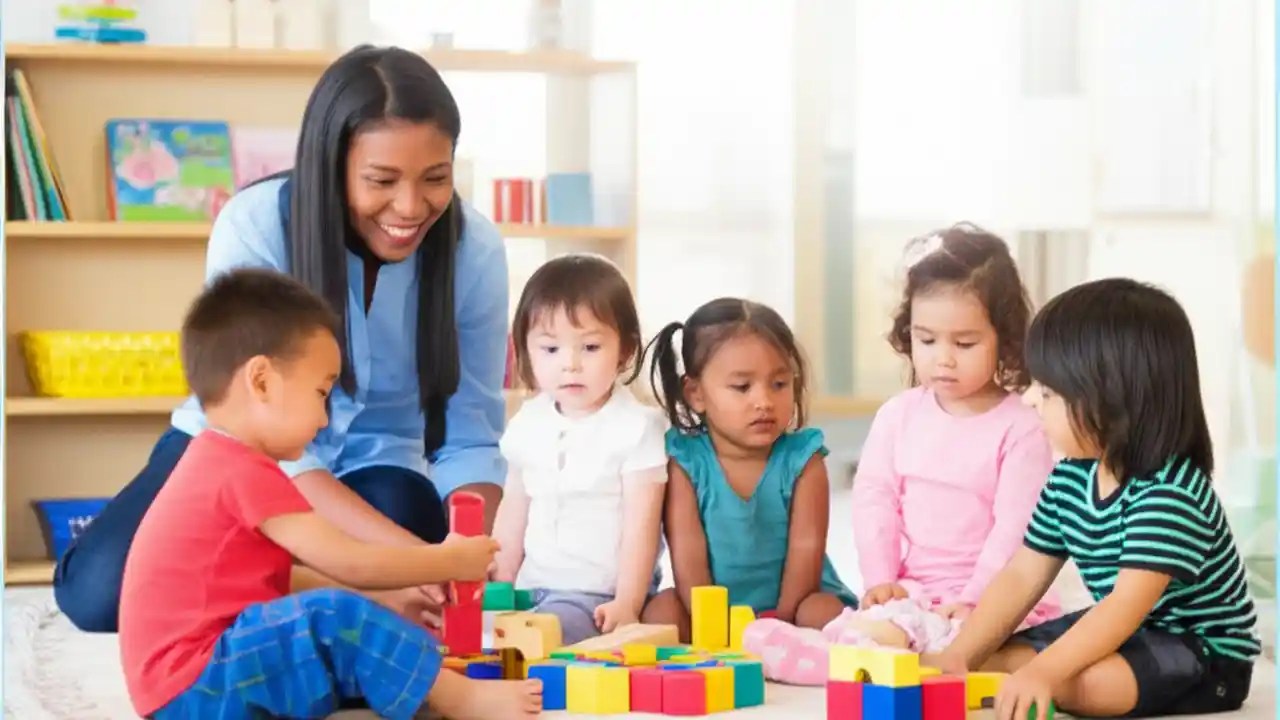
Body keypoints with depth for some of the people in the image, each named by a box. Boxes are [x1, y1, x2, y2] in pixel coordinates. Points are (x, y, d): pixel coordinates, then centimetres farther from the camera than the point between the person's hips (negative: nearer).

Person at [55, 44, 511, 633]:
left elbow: (472, 439, -12)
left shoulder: (474, 250, -19)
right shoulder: (254, 227, -26)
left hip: (375, 464, 1)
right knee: (101, 590, -25)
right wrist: (407, 551, -43)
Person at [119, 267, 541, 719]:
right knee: (335, 618, -24)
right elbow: (348, 563, -16)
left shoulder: (220, 463, 16)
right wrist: (451, 562, -2)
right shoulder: (245, 473, -17)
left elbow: (276, 579, 19)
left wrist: (387, 603, 14)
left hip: (192, 676, 11)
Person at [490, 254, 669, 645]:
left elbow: (641, 525, -13)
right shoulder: (529, 423, 9)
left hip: (597, 595, -7)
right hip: (531, 586, 7)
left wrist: (627, 603, -20)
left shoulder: (636, 427, -10)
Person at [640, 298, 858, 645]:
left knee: (825, 612, -29)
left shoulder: (801, 459, -7)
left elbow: (806, 549, -11)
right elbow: (688, 555, -11)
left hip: (791, 608, -1)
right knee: (662, 611, -24)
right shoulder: (684, 460, -7)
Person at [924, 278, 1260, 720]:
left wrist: (1044, 671, -48)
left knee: (1084, 683, -33)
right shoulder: (1071, 477, -1)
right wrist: (959, 656, -11)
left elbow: (1129, 605, -37)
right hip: (1126, 634, 8)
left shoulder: (1169, 495, -28)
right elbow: (1021, 576, 2)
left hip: (1206, 655, -8)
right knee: (993, 658, 0)